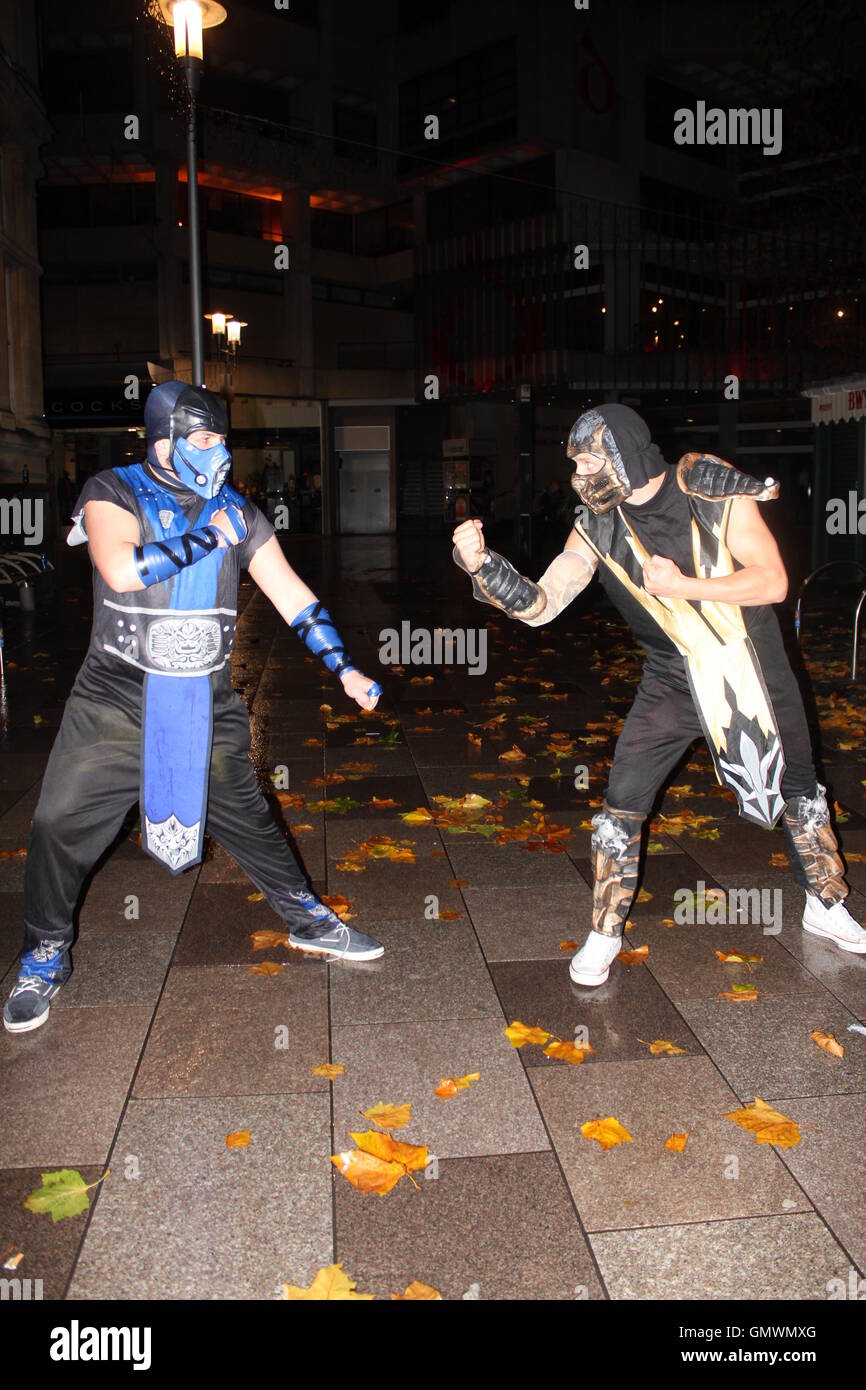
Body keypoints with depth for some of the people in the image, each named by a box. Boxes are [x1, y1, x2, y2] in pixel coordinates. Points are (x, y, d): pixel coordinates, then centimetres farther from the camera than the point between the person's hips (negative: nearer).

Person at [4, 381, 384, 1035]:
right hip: (116, 699, -2)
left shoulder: (236, 511, 4)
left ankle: (309, 921, 30)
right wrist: (210, 536, -18)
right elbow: (124, 569, -28)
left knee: (246, 818, 12)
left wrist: (345, 668, -1)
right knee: (62, 822, -4)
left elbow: (292, 595, 5)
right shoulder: (113, 492, -7)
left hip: (208, 706, 3)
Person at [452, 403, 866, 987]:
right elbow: (538, 606, -13)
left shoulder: (713, 491, -16)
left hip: (753, 668, 0)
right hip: (675, 680, 1)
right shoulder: (597, 528, -10)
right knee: (622, 803, -7)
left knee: (799, 790, 14)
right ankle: (606, 934, 11)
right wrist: (481, 566, -29)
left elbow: (773, 582, -20)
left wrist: (685, 587, -31)